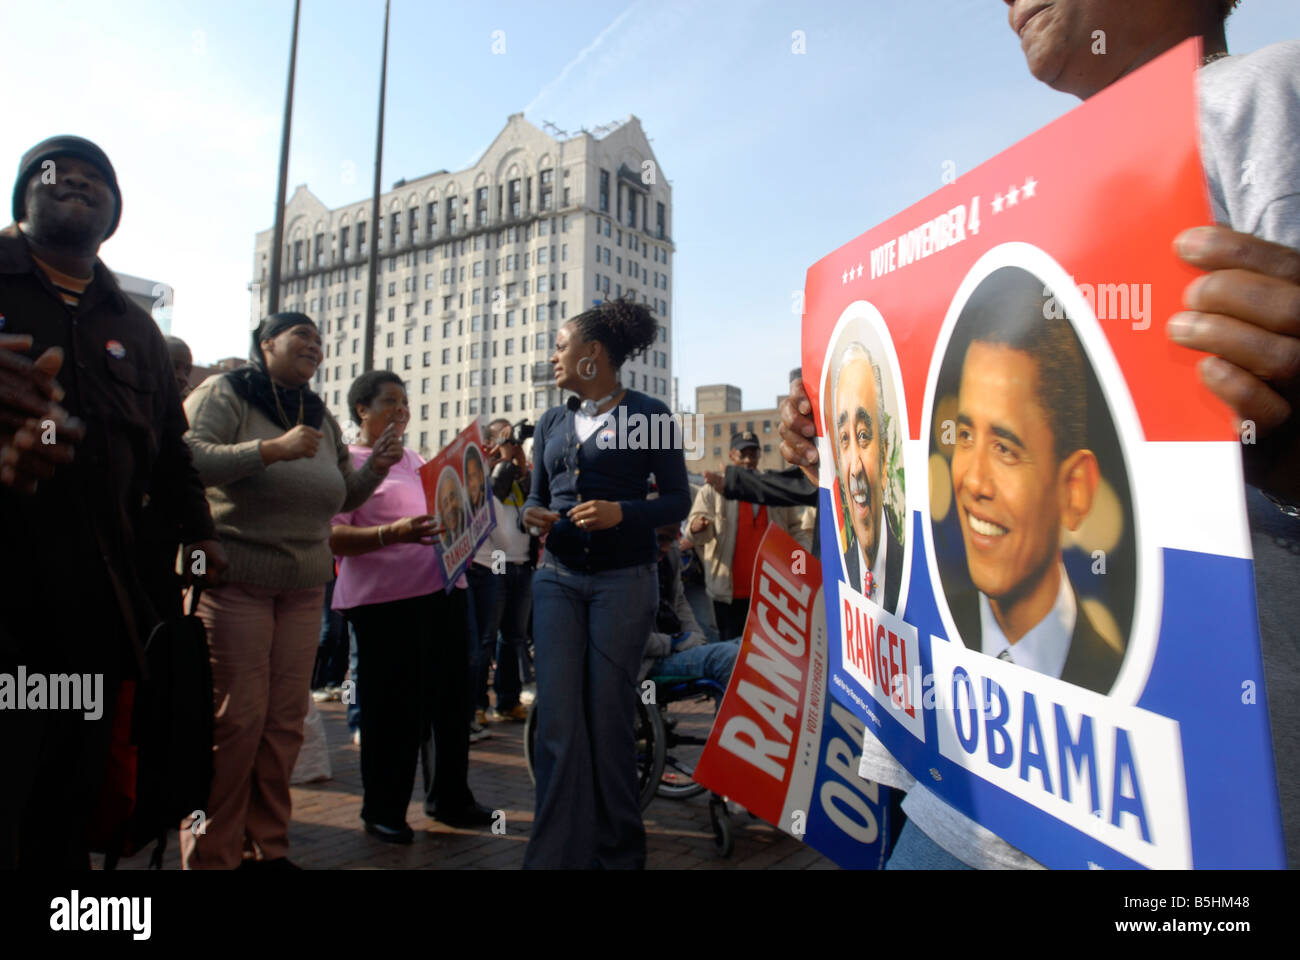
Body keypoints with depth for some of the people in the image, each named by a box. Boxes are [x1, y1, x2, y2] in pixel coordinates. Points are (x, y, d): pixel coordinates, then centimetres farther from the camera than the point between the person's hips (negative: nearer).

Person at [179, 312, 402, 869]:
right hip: (233, 578, -5)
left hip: (303, 587, 6)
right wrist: (273, 448, -24)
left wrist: (376, 466, 4)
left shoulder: (320, 416, 18)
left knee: (285, 721, 6)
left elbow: (341, 496, 22)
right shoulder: (224, 394, -1)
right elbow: (190, 459, -16)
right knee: (236, 718, -4)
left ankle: (267, 845, 20)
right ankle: (211, 855, 12)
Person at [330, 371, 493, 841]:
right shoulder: (345, 463, -3)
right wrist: (392, 533, -27)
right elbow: (331, 537, -13)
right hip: (386, 600, -7)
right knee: (395, 707, 1)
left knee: (450, 698, 13)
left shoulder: (416, 460, 18)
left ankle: (452, 798, 28)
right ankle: (383, 810, 21)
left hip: (442, 590, 7)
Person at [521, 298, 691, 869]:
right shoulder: (551, 424, 14)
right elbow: (537, 497, 17)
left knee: (609, 717, 3)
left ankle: (619, 850, 22)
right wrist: (534, 517, -6)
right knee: (558, 718, 1)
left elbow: (678, 499, -3)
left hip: (623, 580, -4)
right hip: (558, 579, 4)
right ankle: (558, 852, 13)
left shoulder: (647, 414, -1)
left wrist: (622, 512, -19)